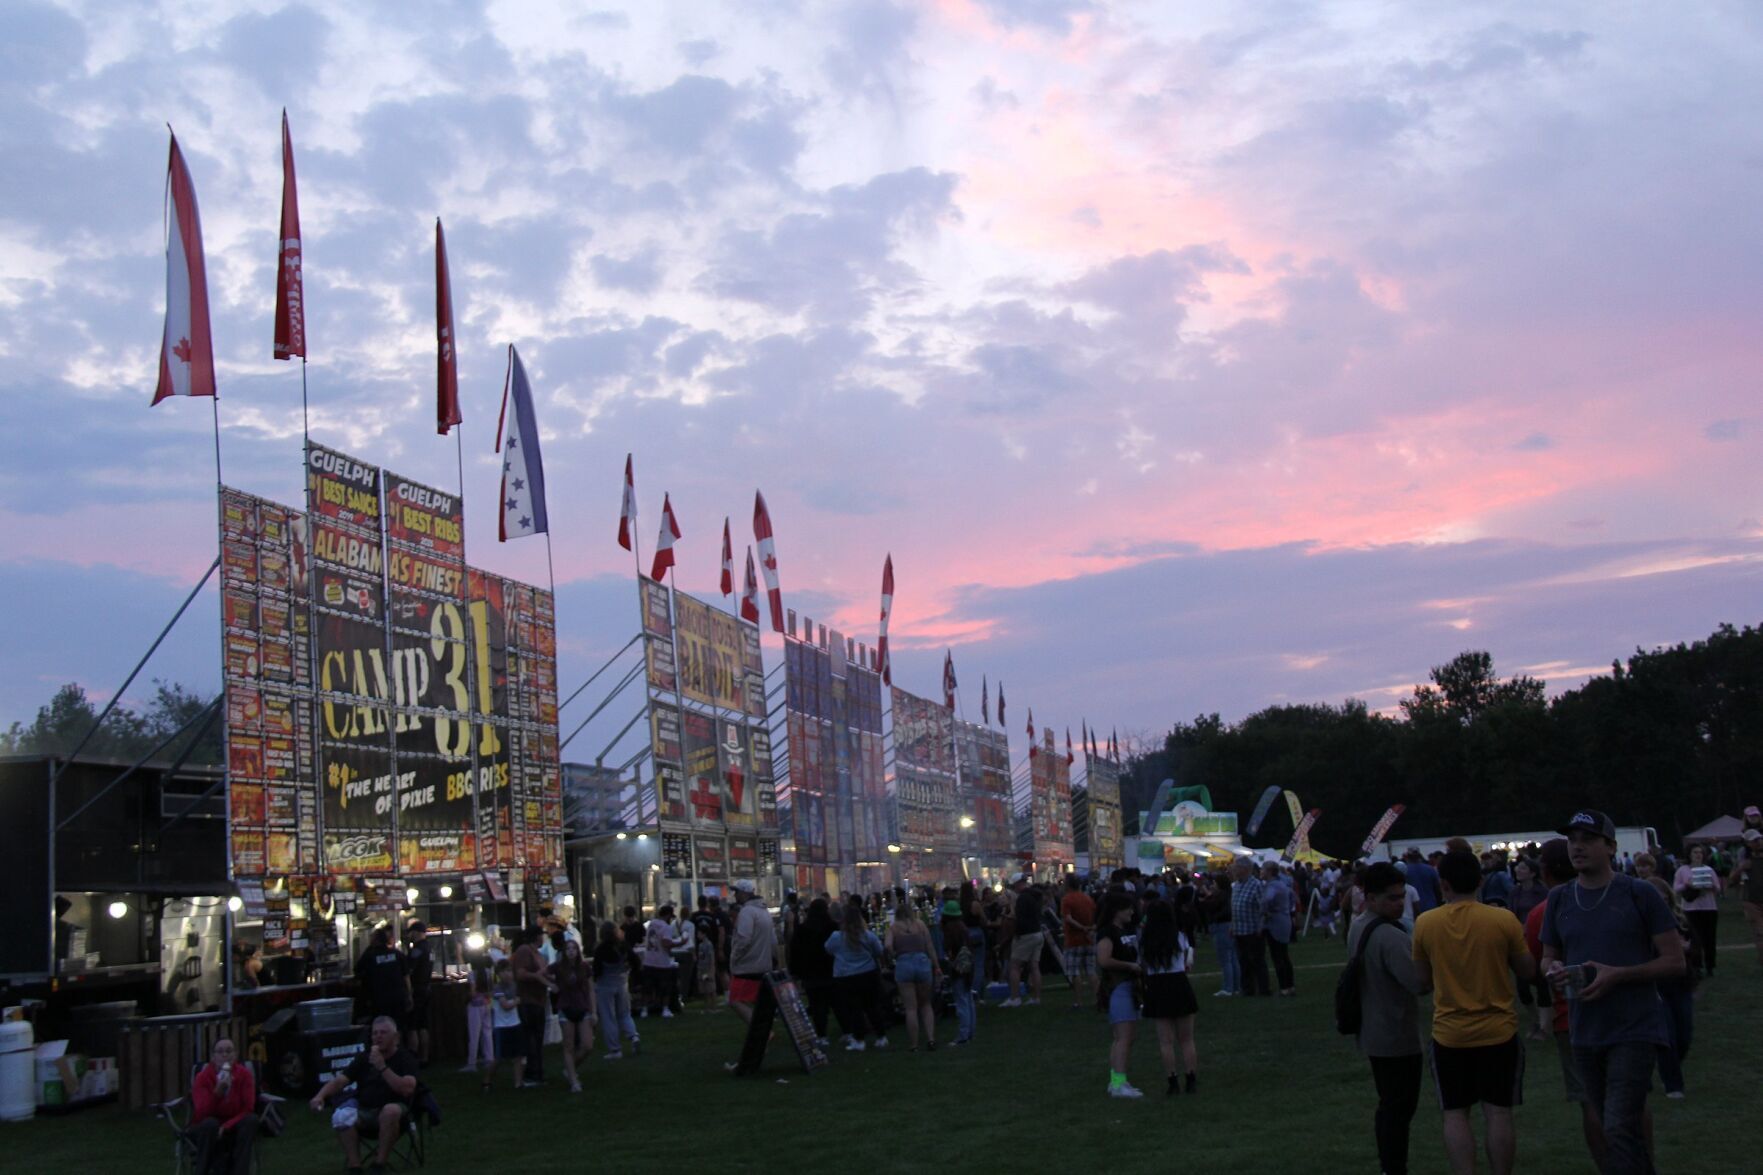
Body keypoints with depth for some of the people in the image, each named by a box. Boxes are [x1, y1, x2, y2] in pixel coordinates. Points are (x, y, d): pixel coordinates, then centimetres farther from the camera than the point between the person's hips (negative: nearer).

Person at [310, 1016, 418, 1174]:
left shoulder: (405, 1059, -2)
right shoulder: (364, 1058, 10)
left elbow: (407, 1088, -18)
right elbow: (339, 1080, 2)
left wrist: (382, 1067, -22)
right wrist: (320, 1095, -18)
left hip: (392, 1117, -3)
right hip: (364, 1112, 3)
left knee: (391, 1110, -38)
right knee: (341, 1118, -27)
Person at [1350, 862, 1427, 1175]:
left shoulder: (1357, 927, 7)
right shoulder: (1390, 936, -24)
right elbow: (1420, 982, -29)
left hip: (1372, 1033, 10)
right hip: (1396, 1035, -10)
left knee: (1388, 1105, 20)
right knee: (1400, 1108, -1)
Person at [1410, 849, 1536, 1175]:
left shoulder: (1424, 923, -6)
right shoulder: (1503, 920, -10)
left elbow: (1424, 978, 4)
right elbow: (1528, 971, 1)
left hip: (1449, 1034, 0)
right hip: (1498, 1030, 0)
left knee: (1455, 1114, 9)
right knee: (1498, 1114, 7)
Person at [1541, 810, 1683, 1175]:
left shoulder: (1639, 894, -7)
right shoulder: (1559, 900, 7)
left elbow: (1675, 961, -7)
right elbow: (1548, 957, 19)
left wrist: (1617, 974, -19)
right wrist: (1554, 970, -6)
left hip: (1635, 1031, -5)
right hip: (1585, 1033, 6)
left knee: (1621, 1129, -15)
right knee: (1614, 1127, 17)